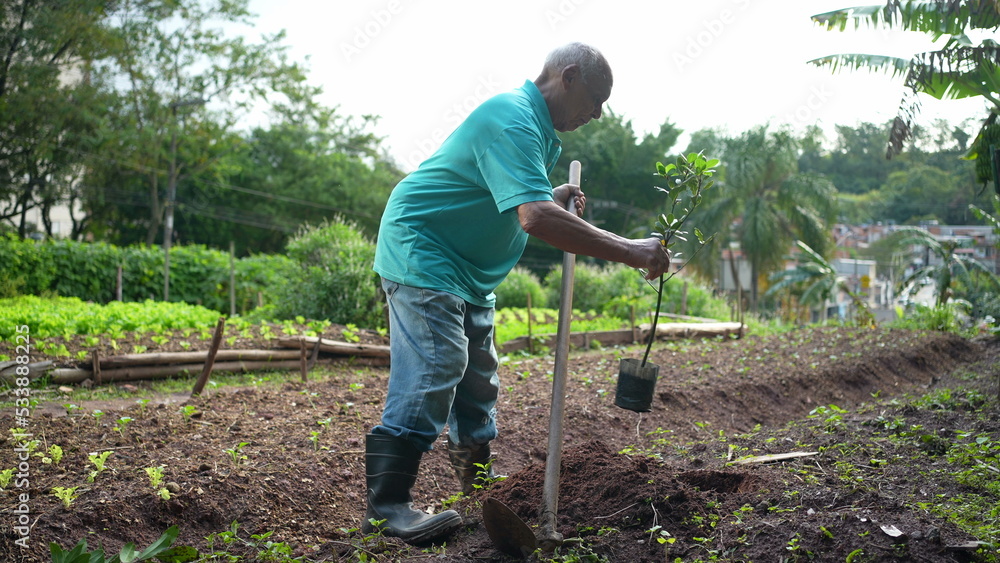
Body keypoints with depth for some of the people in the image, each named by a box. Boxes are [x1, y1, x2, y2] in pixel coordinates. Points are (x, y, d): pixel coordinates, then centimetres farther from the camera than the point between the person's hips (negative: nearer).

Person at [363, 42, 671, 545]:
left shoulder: (534, 125, 12)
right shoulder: (513, 120, -24)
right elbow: (536, 218, -38)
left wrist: (556, 198, 9)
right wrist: (629, 251, -36)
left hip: (468, 268, 11)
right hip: (421, 251, -11)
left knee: (477, 378, 14)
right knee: (433, 370, -19)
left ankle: (478, 485, 26)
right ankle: (386, 505, -17)